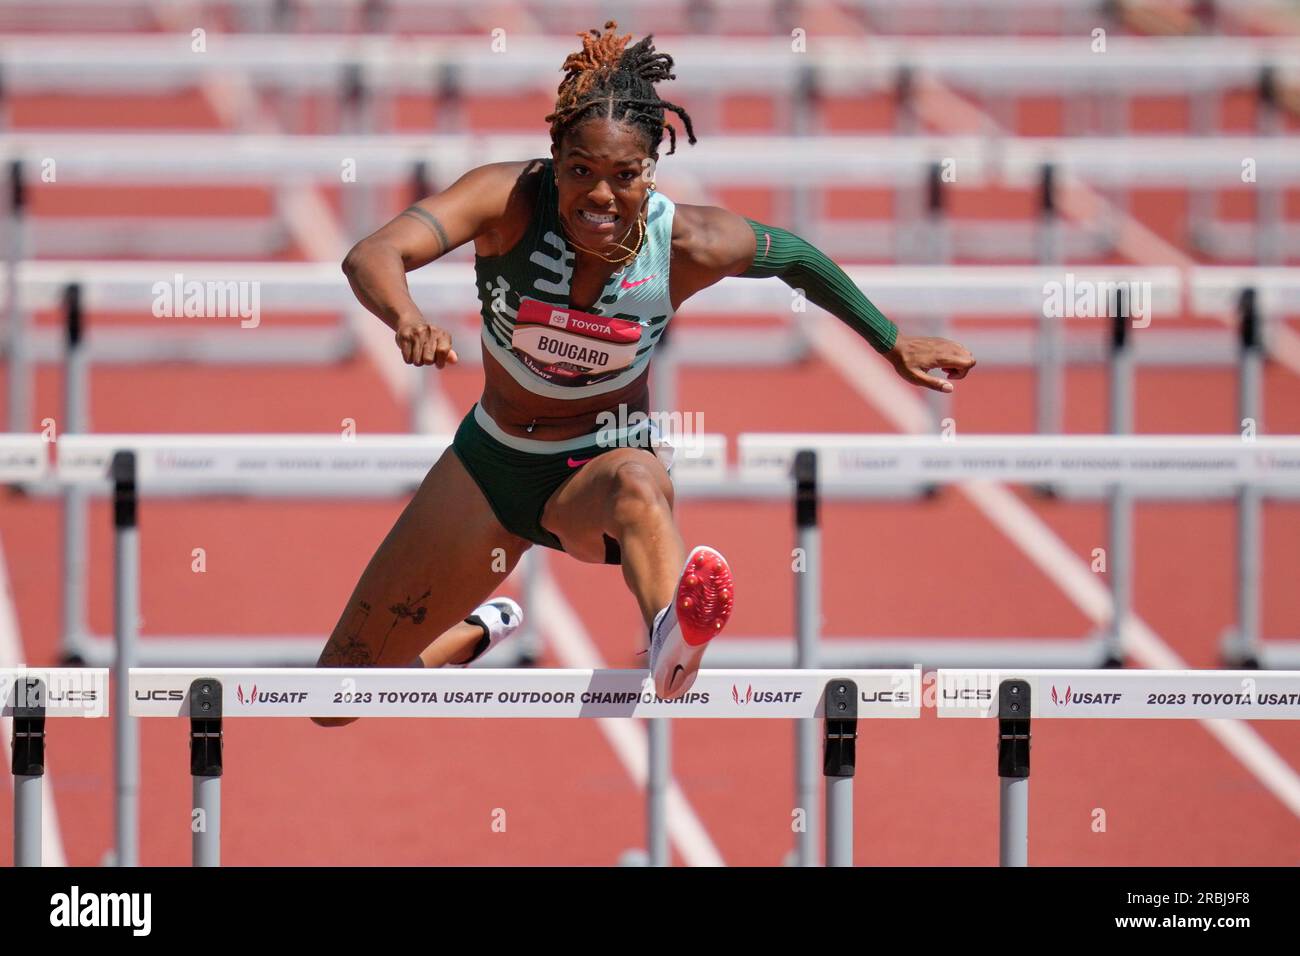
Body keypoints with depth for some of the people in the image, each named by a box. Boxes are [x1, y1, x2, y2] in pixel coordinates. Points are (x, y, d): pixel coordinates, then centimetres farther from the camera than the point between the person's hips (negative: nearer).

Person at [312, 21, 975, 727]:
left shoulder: (688, 245, -19)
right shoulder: (510, 199, -22)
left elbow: (797, 258, 3)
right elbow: (372, 257, -37)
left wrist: (893, 345, 13)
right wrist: (407, 318, -60)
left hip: (606, 461, -2)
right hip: (493, 459, 2)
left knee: (635, 484, -43)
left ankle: (671, 644, -77)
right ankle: (480, 636, 42)